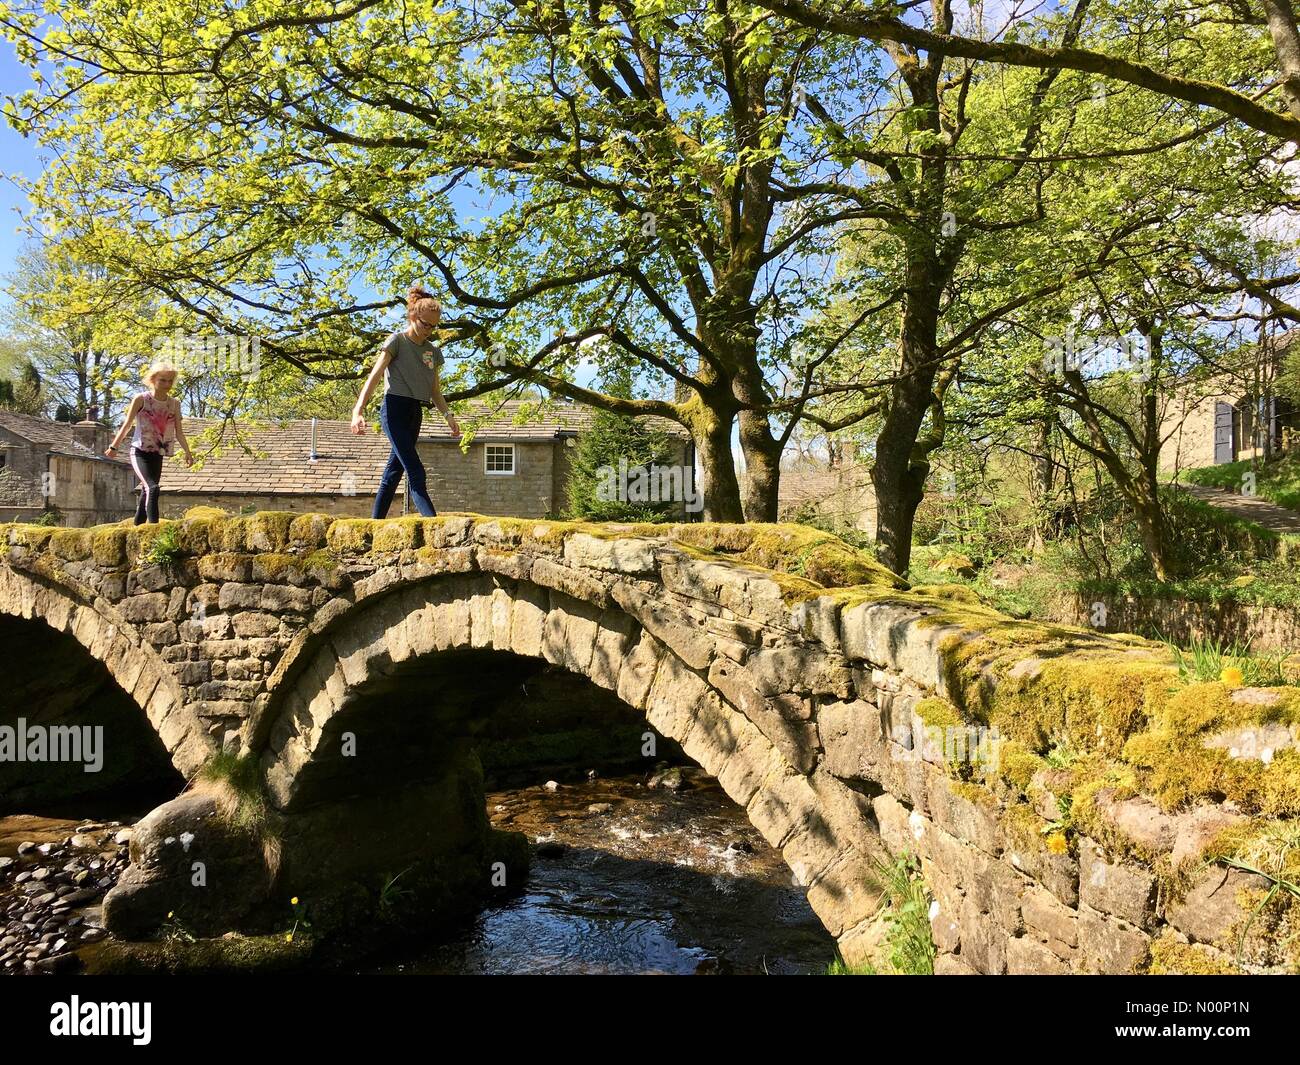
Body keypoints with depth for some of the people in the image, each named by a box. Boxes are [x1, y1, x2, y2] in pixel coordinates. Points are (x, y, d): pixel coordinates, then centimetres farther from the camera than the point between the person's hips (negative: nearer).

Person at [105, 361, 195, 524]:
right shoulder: (141, 399, -6)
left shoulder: (175, 403, 5)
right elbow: (127, 425, 2)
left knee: (146, 492, 12)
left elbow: (179, 432, 10)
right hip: (140, 452, -5)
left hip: (157, 455, 5)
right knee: (152, 488, -23)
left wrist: (187, 452, 4)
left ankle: (137, 528, 22)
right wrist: (114, 446, 7)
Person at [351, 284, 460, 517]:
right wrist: (358, 411, -21)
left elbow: (435, 390, 18)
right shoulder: (396, 341, -4)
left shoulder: (432, 351, 14)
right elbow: (374, 376, -11)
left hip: (416, 412, 7)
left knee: (394, 471, 8)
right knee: (415, 471, -15)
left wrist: (448, 415, 3)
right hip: (395, 408, -7)